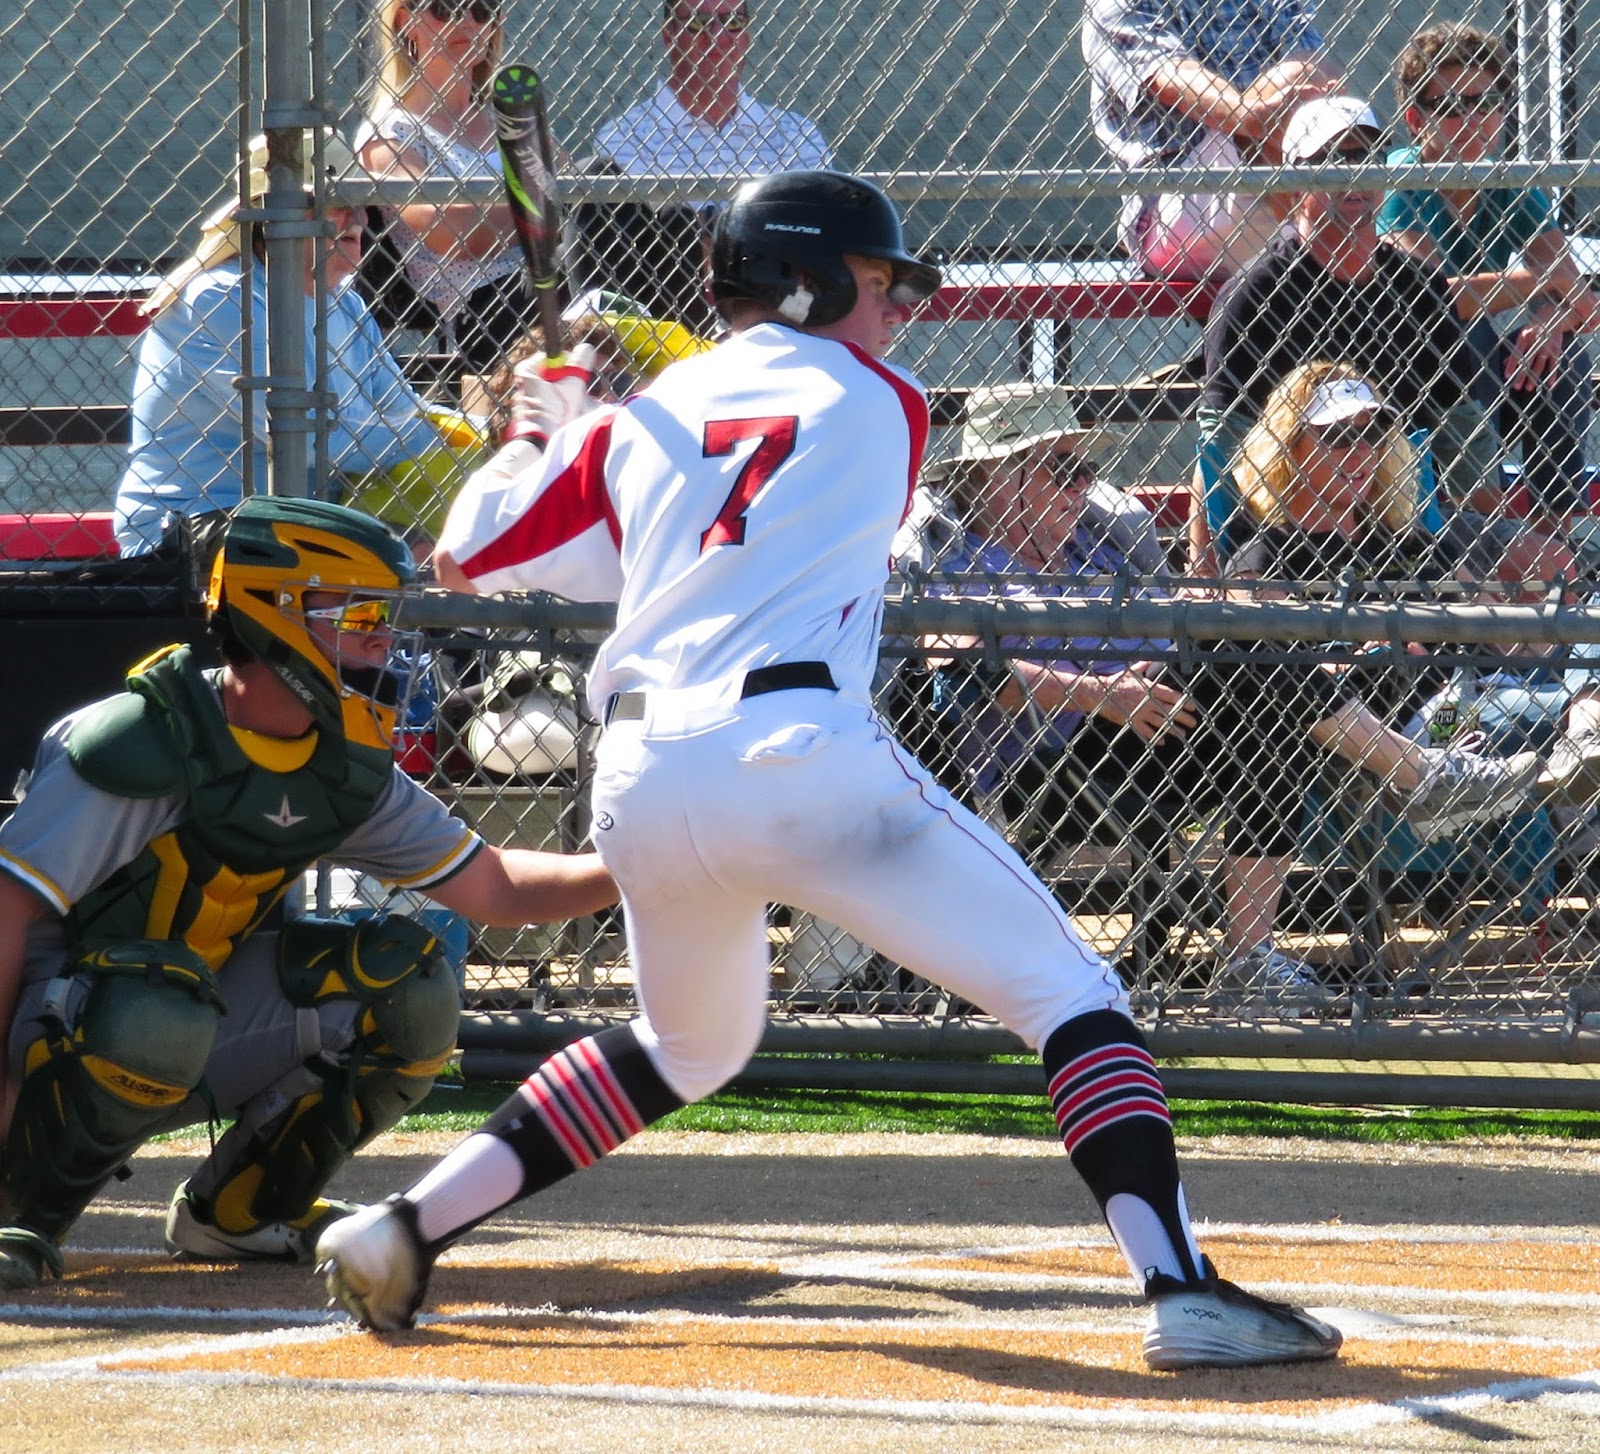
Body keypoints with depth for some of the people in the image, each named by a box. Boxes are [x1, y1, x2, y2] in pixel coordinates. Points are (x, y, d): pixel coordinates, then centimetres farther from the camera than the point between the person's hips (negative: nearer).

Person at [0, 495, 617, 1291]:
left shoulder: (346, 770, 1)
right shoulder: (143, 741, -23)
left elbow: (492, 888, 4)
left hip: (193, 1034, 7)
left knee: (411, 984, -7)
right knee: (159, 1013, -40)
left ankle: (235, 1211, 5)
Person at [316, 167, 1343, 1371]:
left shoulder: (641, 414, 20)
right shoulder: (879, 407, 14)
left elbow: (469, 554, 23)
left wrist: (559, 422, 43)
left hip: (640, 781, 5)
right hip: (797, 750, -5)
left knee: (688, 1045, 31)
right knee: (1071, 996, -2)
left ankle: (412, 1227, 23)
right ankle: (1181, 1291, -20)